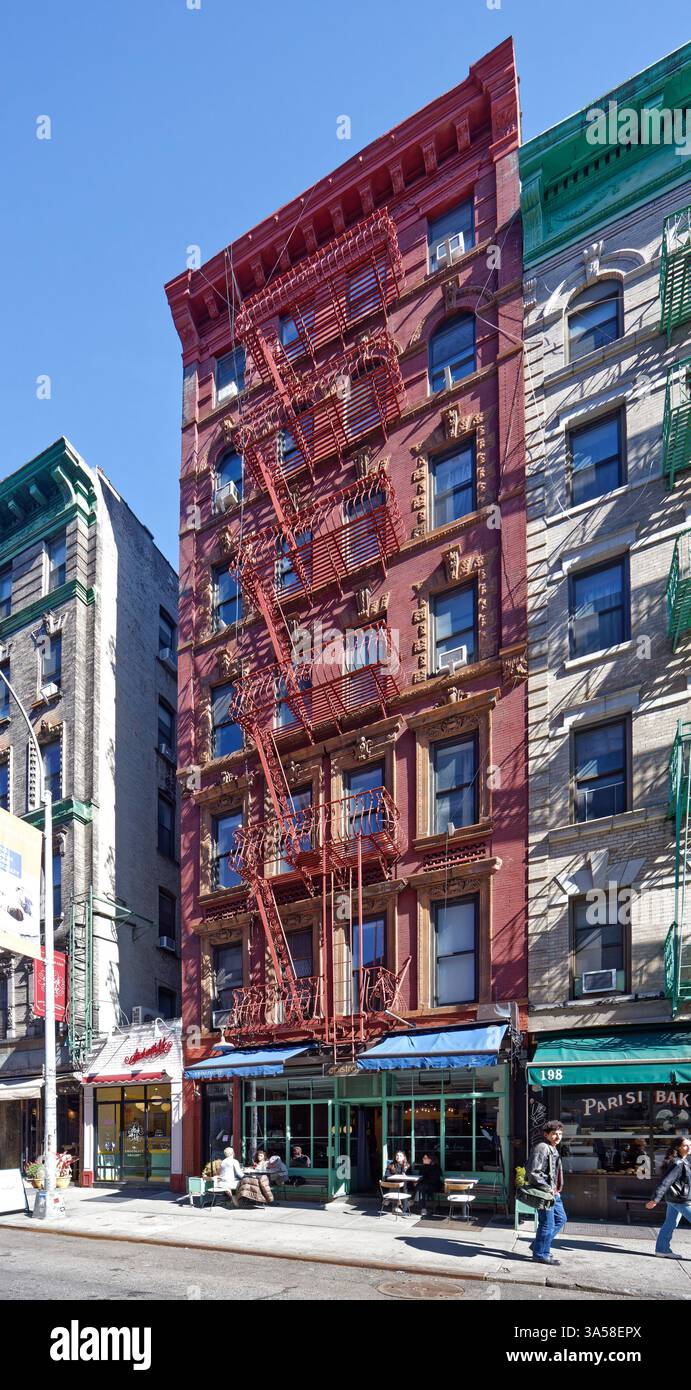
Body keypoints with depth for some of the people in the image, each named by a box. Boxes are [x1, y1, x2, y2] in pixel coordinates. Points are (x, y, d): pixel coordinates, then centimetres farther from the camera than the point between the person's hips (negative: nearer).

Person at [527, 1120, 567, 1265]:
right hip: (544, 1193, -11)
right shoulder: (542, 1148, -18)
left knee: (560, 1219, 19)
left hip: (553, 1192, 11)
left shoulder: (553, 1149, 15)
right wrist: (547, 1189, -19)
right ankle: (541, 1254, 11)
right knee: (547, 1224, -3)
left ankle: (538, 1246, 28)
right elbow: (533, 1173, -23)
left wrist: (556, 1190, 17)